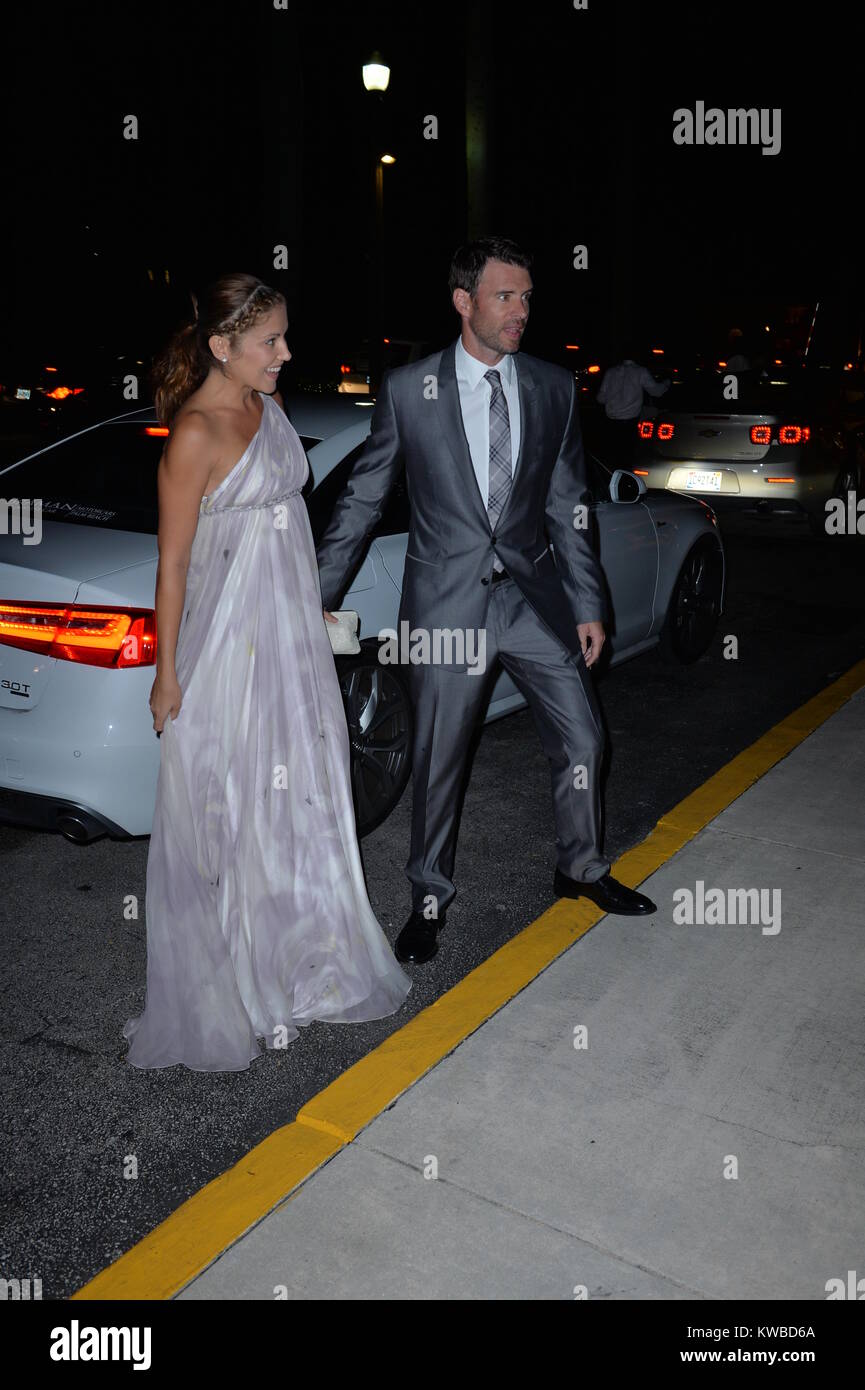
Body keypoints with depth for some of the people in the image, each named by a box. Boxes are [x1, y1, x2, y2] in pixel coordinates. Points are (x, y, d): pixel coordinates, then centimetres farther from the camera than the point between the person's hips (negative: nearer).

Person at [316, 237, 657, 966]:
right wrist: (320, 595, 0)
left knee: (582, 738, 8)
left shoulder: (555, 388, 3)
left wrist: (588, 605, 5)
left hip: (533, 593, 3)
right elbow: (362, 498, 1)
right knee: (438, 761, 7)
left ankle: (582, 868, 34)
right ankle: (431, 898, 28)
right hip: (446, 601, -3)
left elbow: (568, 507, 7)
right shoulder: (408, 389, -4)